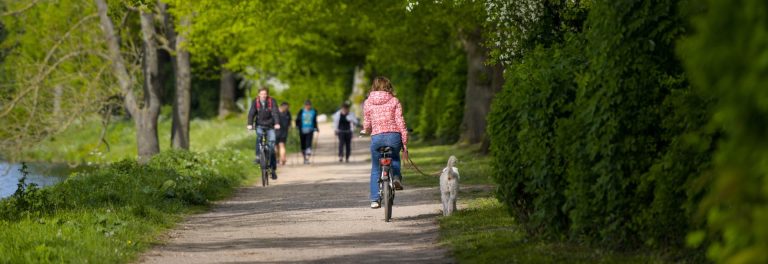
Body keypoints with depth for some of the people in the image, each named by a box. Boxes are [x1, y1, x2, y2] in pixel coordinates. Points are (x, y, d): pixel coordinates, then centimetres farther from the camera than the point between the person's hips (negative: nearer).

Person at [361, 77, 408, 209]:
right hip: (394, 136, 0)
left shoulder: (368, 103, 6)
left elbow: (367, 126, 6)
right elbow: (400, 123, -1)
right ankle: (396, 177, 4)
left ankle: (375, 199, 9)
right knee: (394, 157, 31)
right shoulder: (394, 101, 3)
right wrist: (405, 146, 2)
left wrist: (366, 130, 31)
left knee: (375, 169, 15)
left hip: (376, 137, 0)